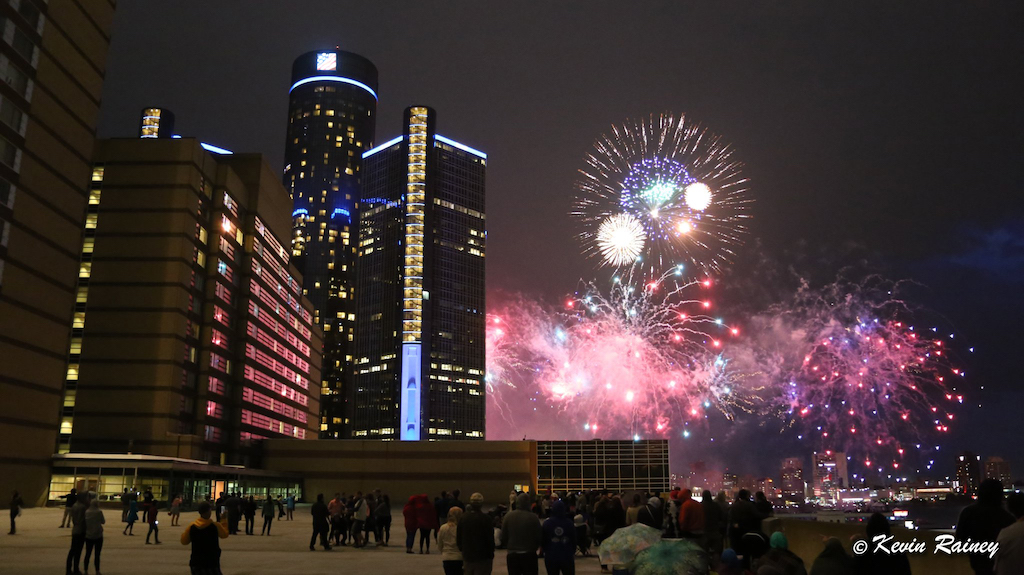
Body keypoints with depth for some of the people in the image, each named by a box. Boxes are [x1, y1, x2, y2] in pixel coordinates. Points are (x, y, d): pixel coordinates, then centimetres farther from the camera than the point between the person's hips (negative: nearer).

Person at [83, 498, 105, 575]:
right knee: (97, 554, 3)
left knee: (88, 554, 12)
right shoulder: (99, 511, -13)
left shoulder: (86, 512, -3)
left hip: (88, 536, 4)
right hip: (98, 536, -4)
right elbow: (103, 521, -2)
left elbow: (84, 523, 5)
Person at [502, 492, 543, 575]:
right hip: (529, 554, -2)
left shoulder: (508, 516, -6)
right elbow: (539, 536, -7)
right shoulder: (533, 517, -13)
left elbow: (503, 535, -2)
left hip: (512, 553, 2)